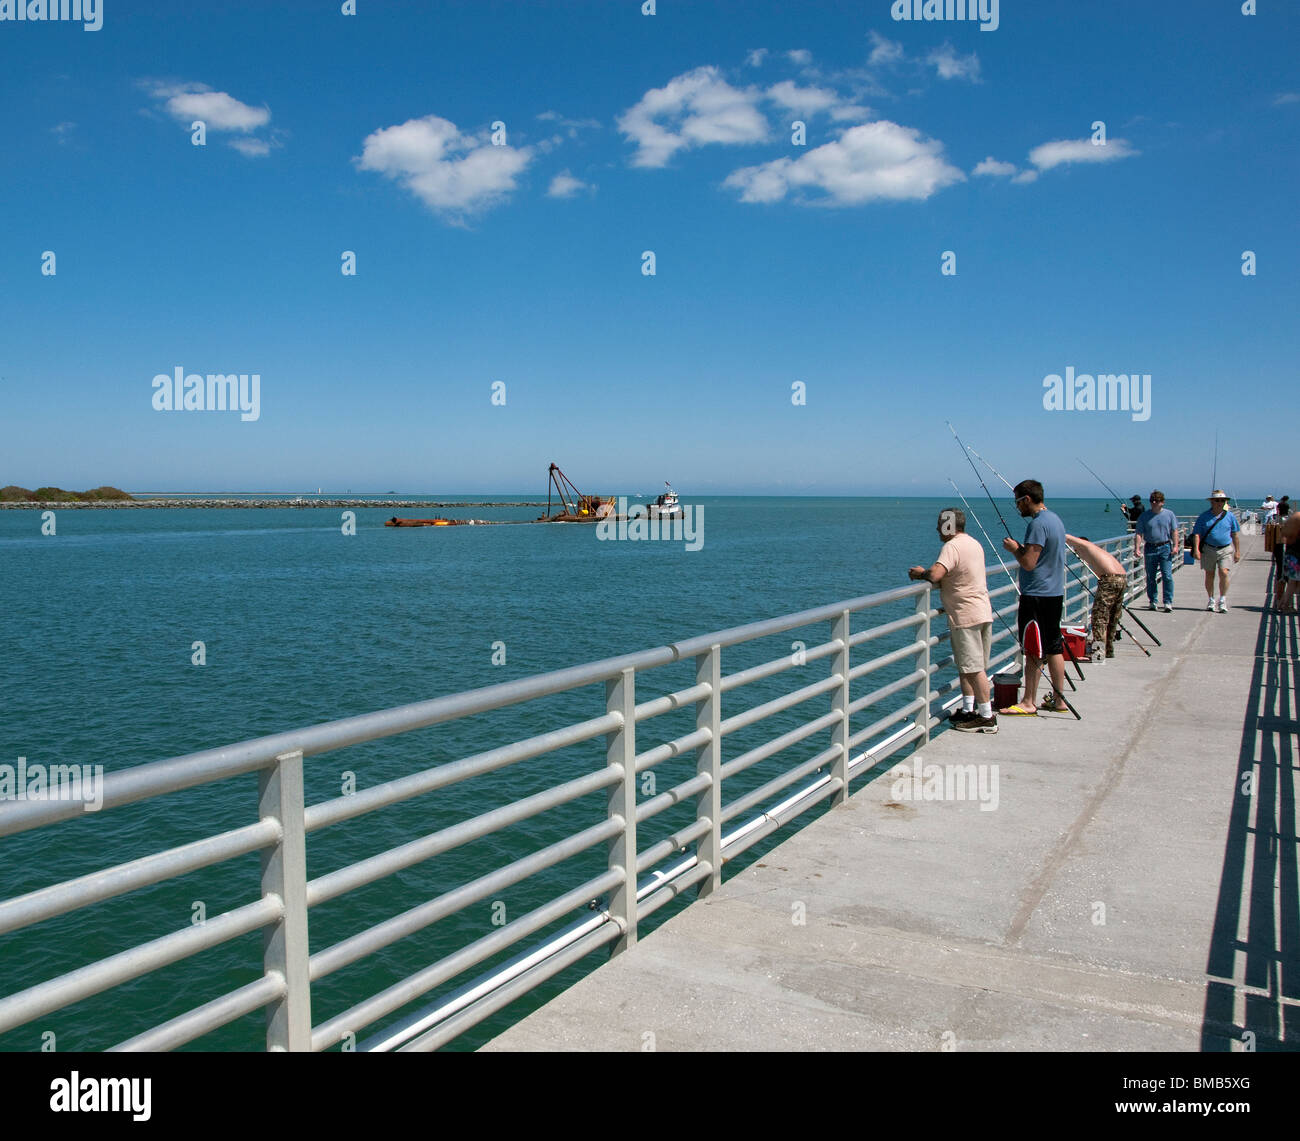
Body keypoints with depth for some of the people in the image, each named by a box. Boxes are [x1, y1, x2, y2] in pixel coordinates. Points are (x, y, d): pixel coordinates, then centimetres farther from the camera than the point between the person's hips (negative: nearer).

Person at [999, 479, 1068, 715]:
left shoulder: (1038, 524, -18)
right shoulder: (1055, 519, 13)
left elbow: (1028, 563, -21)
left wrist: (1014, 549, -5)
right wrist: (1023, 547, 13)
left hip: (1037, 596, -10)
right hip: (1055, 592, 10)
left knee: (1033, 651, -3)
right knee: (1054, 648, 13)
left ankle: (1029, 703, 3)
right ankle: (1058, 699, 19)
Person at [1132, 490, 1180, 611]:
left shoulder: (1169, 514, 5)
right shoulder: (1144, 516, 3)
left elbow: (1174, 531, 7)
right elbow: (1139, 533, 0)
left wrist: (1175, 546, -5)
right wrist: (1137, 548, -10)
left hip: (1165, 548, -1)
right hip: (1150, 548, 1)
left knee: (1167, 576, -9)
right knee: (1150, 577, 6)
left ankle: (1168, 602, -5)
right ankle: (1152, 601, 17)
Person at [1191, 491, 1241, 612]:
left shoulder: (1230, 516, 5)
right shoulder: (1204, 516, 2)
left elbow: (1235, 535, 10)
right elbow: (1197, 534, -1)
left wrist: (1237, 551, 9)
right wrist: (1196, 549, -12)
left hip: (1225, 549, 0)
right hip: (1208, 549, 0)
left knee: (1224, 573, -14)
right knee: (1209, 575, 7)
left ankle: (1222, 600, -3)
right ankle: (1211, 600, 22)